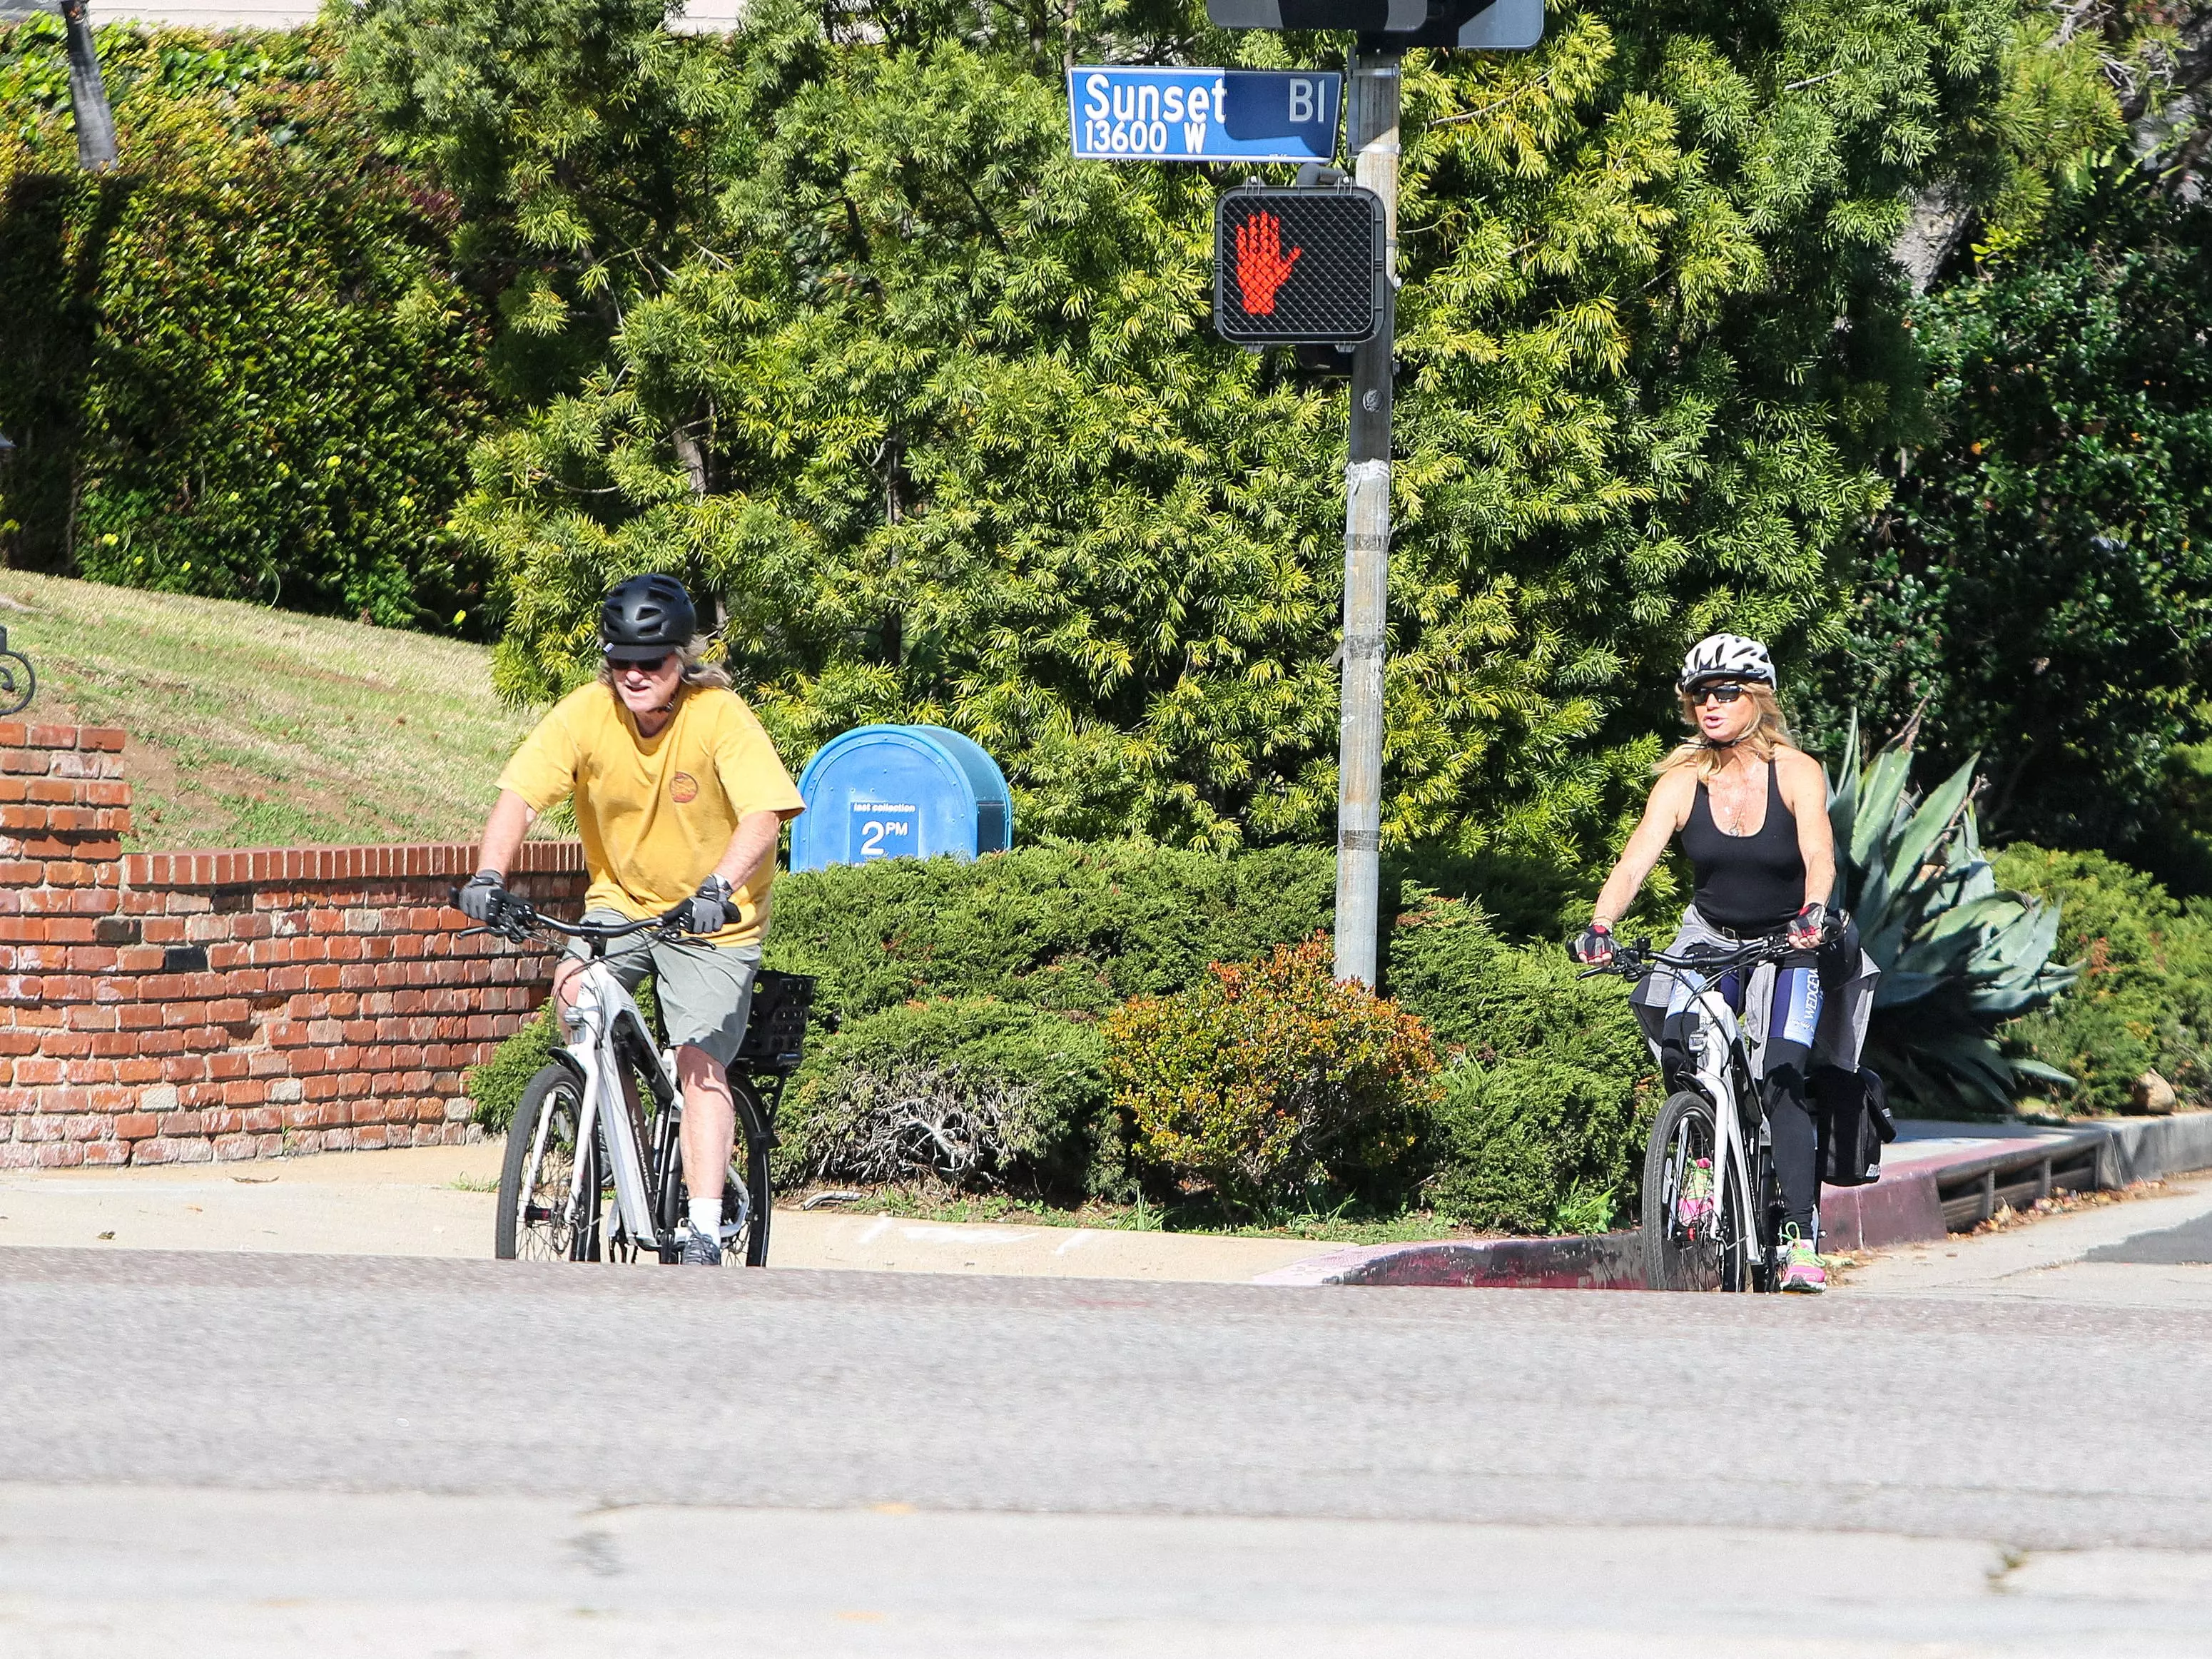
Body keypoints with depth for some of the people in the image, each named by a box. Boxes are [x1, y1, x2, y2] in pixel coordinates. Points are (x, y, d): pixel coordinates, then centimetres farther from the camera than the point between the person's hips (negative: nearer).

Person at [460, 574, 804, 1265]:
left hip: (713, 921, -3)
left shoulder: (721, 717, -22)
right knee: (573, 989, -24)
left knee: (700, 1065, -16)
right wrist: (489, 875, -36)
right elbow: (520, 796, -19)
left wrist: (719, 885, -49)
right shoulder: (585, 714, -14)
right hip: (622, 898, 3)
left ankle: (704, 1230, -15)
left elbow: (763, 815, -32)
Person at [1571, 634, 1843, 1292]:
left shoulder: (1797, 773, -17)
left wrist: (1814, 912, -54)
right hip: (1712, 936, 3)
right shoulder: (1682, 782, -12)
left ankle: (1800, 1237, -18)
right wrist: (1599, 926, -41)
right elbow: (1635, 861, -23)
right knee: (1653, 1001, -25)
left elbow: (1818, 853, -33)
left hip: (1789, 943, -3)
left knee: (1783, 1079, -18)